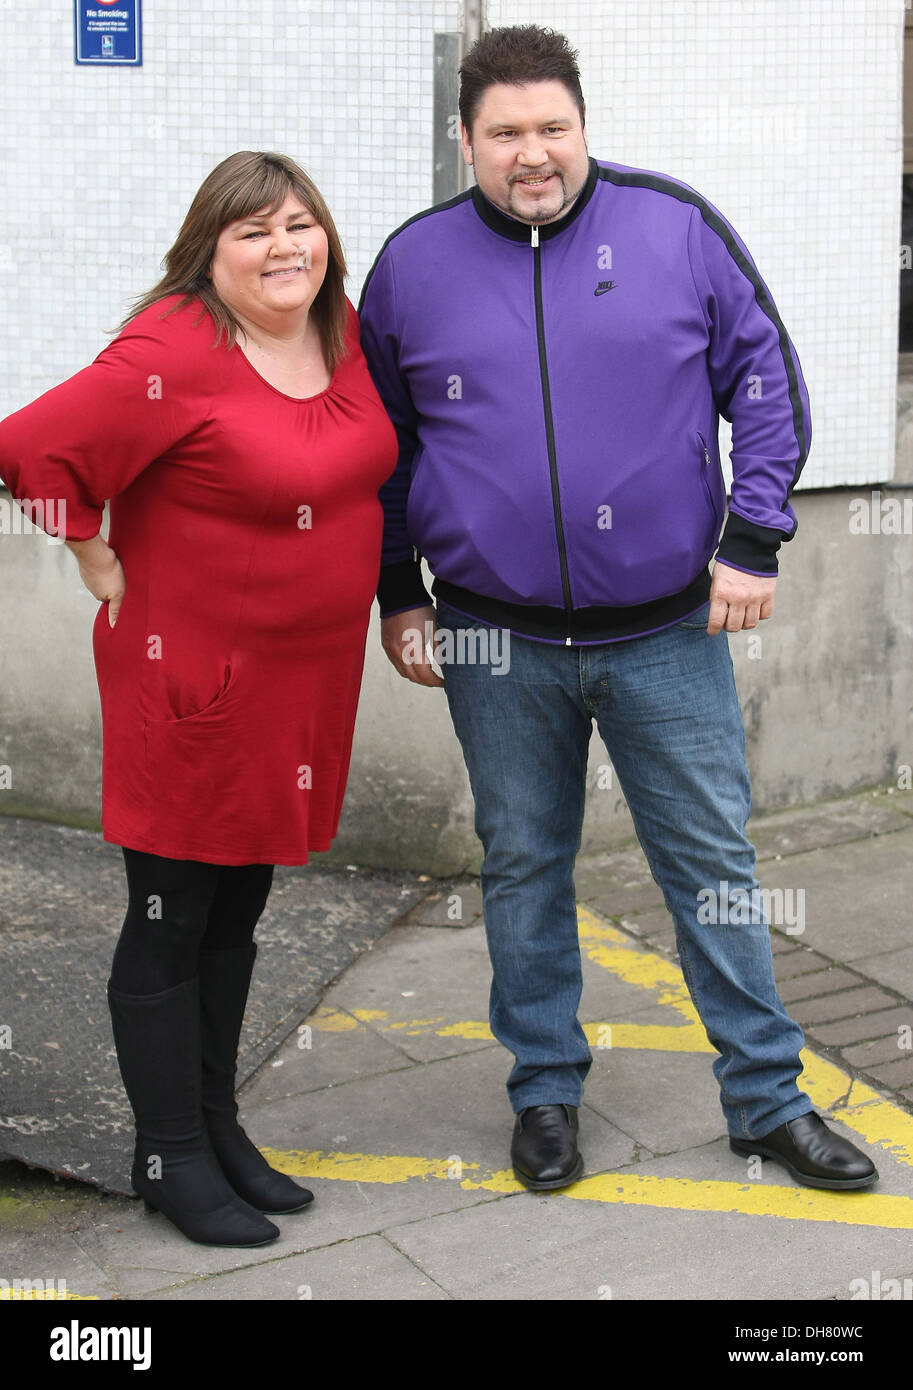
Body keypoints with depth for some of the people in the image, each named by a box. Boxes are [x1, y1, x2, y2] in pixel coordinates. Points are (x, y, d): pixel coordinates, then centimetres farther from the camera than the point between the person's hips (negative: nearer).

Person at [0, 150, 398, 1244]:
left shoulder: (341, 331, 5)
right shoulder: (174, 354, -19)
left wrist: (385, 597, 15)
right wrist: (105, 569, -13)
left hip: (308, 678, 8)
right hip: (194, 682, -7)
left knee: (240, 908, 18)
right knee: (171, 921, 5)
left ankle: (218, 1126, 34)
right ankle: (169, 1159, 20)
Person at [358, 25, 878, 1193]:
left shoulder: (676, 226, -2)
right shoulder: (413, 263, 2)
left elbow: (766, 381, 3)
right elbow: (380, 443, 12)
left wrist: (753, 539, -6)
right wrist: (398, 594, 9)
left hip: (667, 634, -1)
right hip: (496, 643, 1)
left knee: (713, 863, 7)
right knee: (523, 867, 12)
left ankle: (768, 1098, 22)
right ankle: (545, 1091, 30)